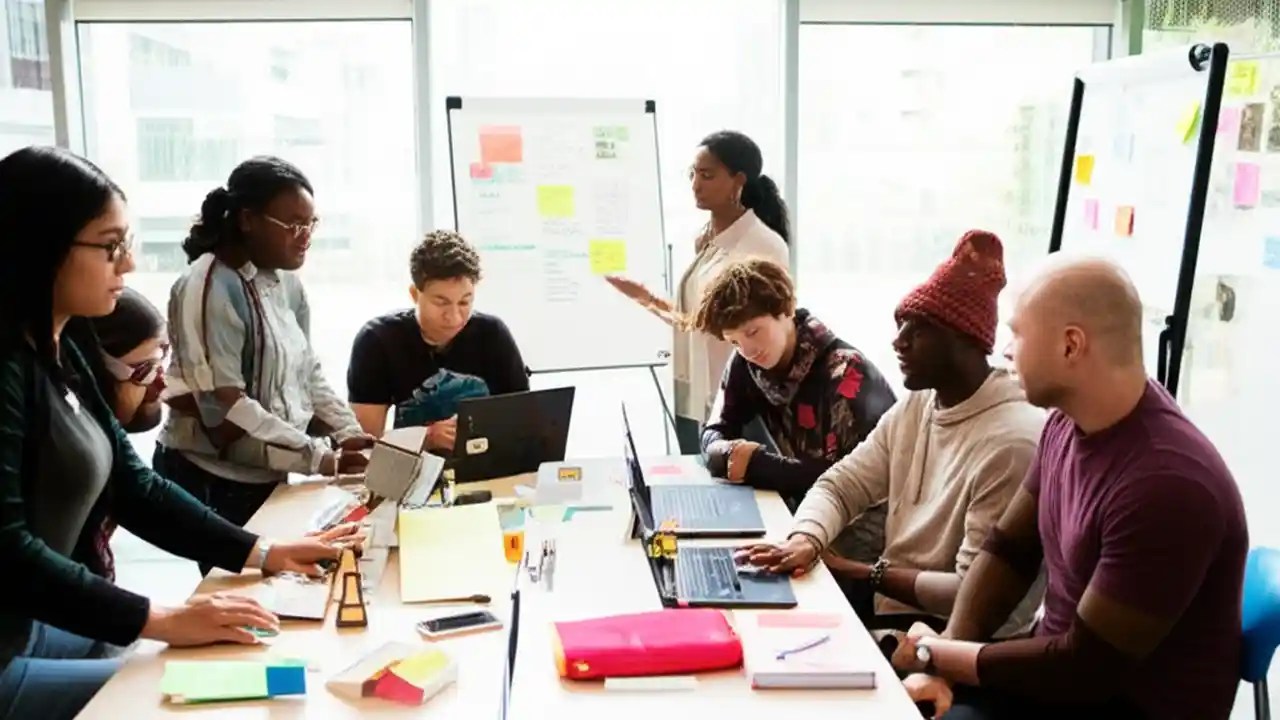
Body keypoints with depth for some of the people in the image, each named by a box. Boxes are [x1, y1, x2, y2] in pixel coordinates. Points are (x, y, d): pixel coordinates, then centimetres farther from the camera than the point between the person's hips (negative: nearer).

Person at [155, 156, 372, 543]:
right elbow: (224, 410, -25)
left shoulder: (286, 282, 5)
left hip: (268, 475, 7)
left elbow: (307, 372, 11)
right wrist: (319, 458, -25)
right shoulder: (208, 289, -20)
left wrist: (349, 434, -4)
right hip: (213, 481, -7)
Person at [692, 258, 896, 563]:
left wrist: (756, 465, -24)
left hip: (865, 517, -6)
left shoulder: (843, 373, -22)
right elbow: (714, 435, 2)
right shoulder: (746, 364, -1)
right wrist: (730, 455, -21)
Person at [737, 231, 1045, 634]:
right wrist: (805, 541, -20)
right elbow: (840, 485, 3)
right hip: (890, 598, 7)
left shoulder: (1011, 441, -24)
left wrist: (865, 574, -14)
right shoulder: (914, 408, 4)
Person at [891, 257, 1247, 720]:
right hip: (1065, 666, 7)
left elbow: (1086, 669, -24)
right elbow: (1008, 550, 4)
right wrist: (944, 663, -9)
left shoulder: (1165, 483, -29)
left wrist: (937, 654, -13)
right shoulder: (1069, 421, -2)